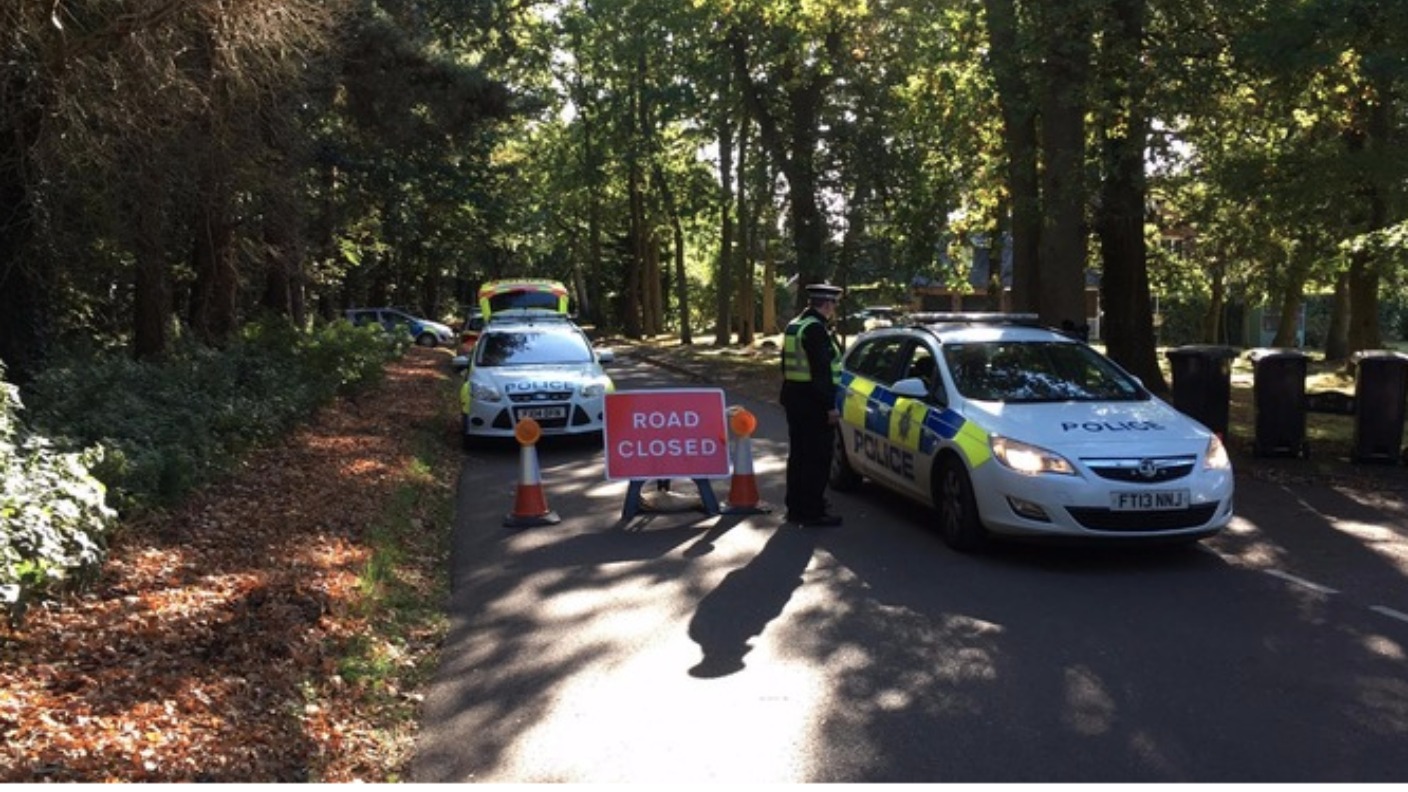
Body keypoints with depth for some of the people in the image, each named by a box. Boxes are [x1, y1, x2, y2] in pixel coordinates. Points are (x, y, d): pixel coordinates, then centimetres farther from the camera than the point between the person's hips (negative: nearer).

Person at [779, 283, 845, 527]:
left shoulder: (793, 326, 14)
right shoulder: (816, 329, -17)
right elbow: (821, 371, -22)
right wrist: (831, 406, -20)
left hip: (794, 397, 10)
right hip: (814, 403, -10)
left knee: (798, 455, 16)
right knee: (818, 458, -4)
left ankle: (796, 507, 24)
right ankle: (812, 511, -1)